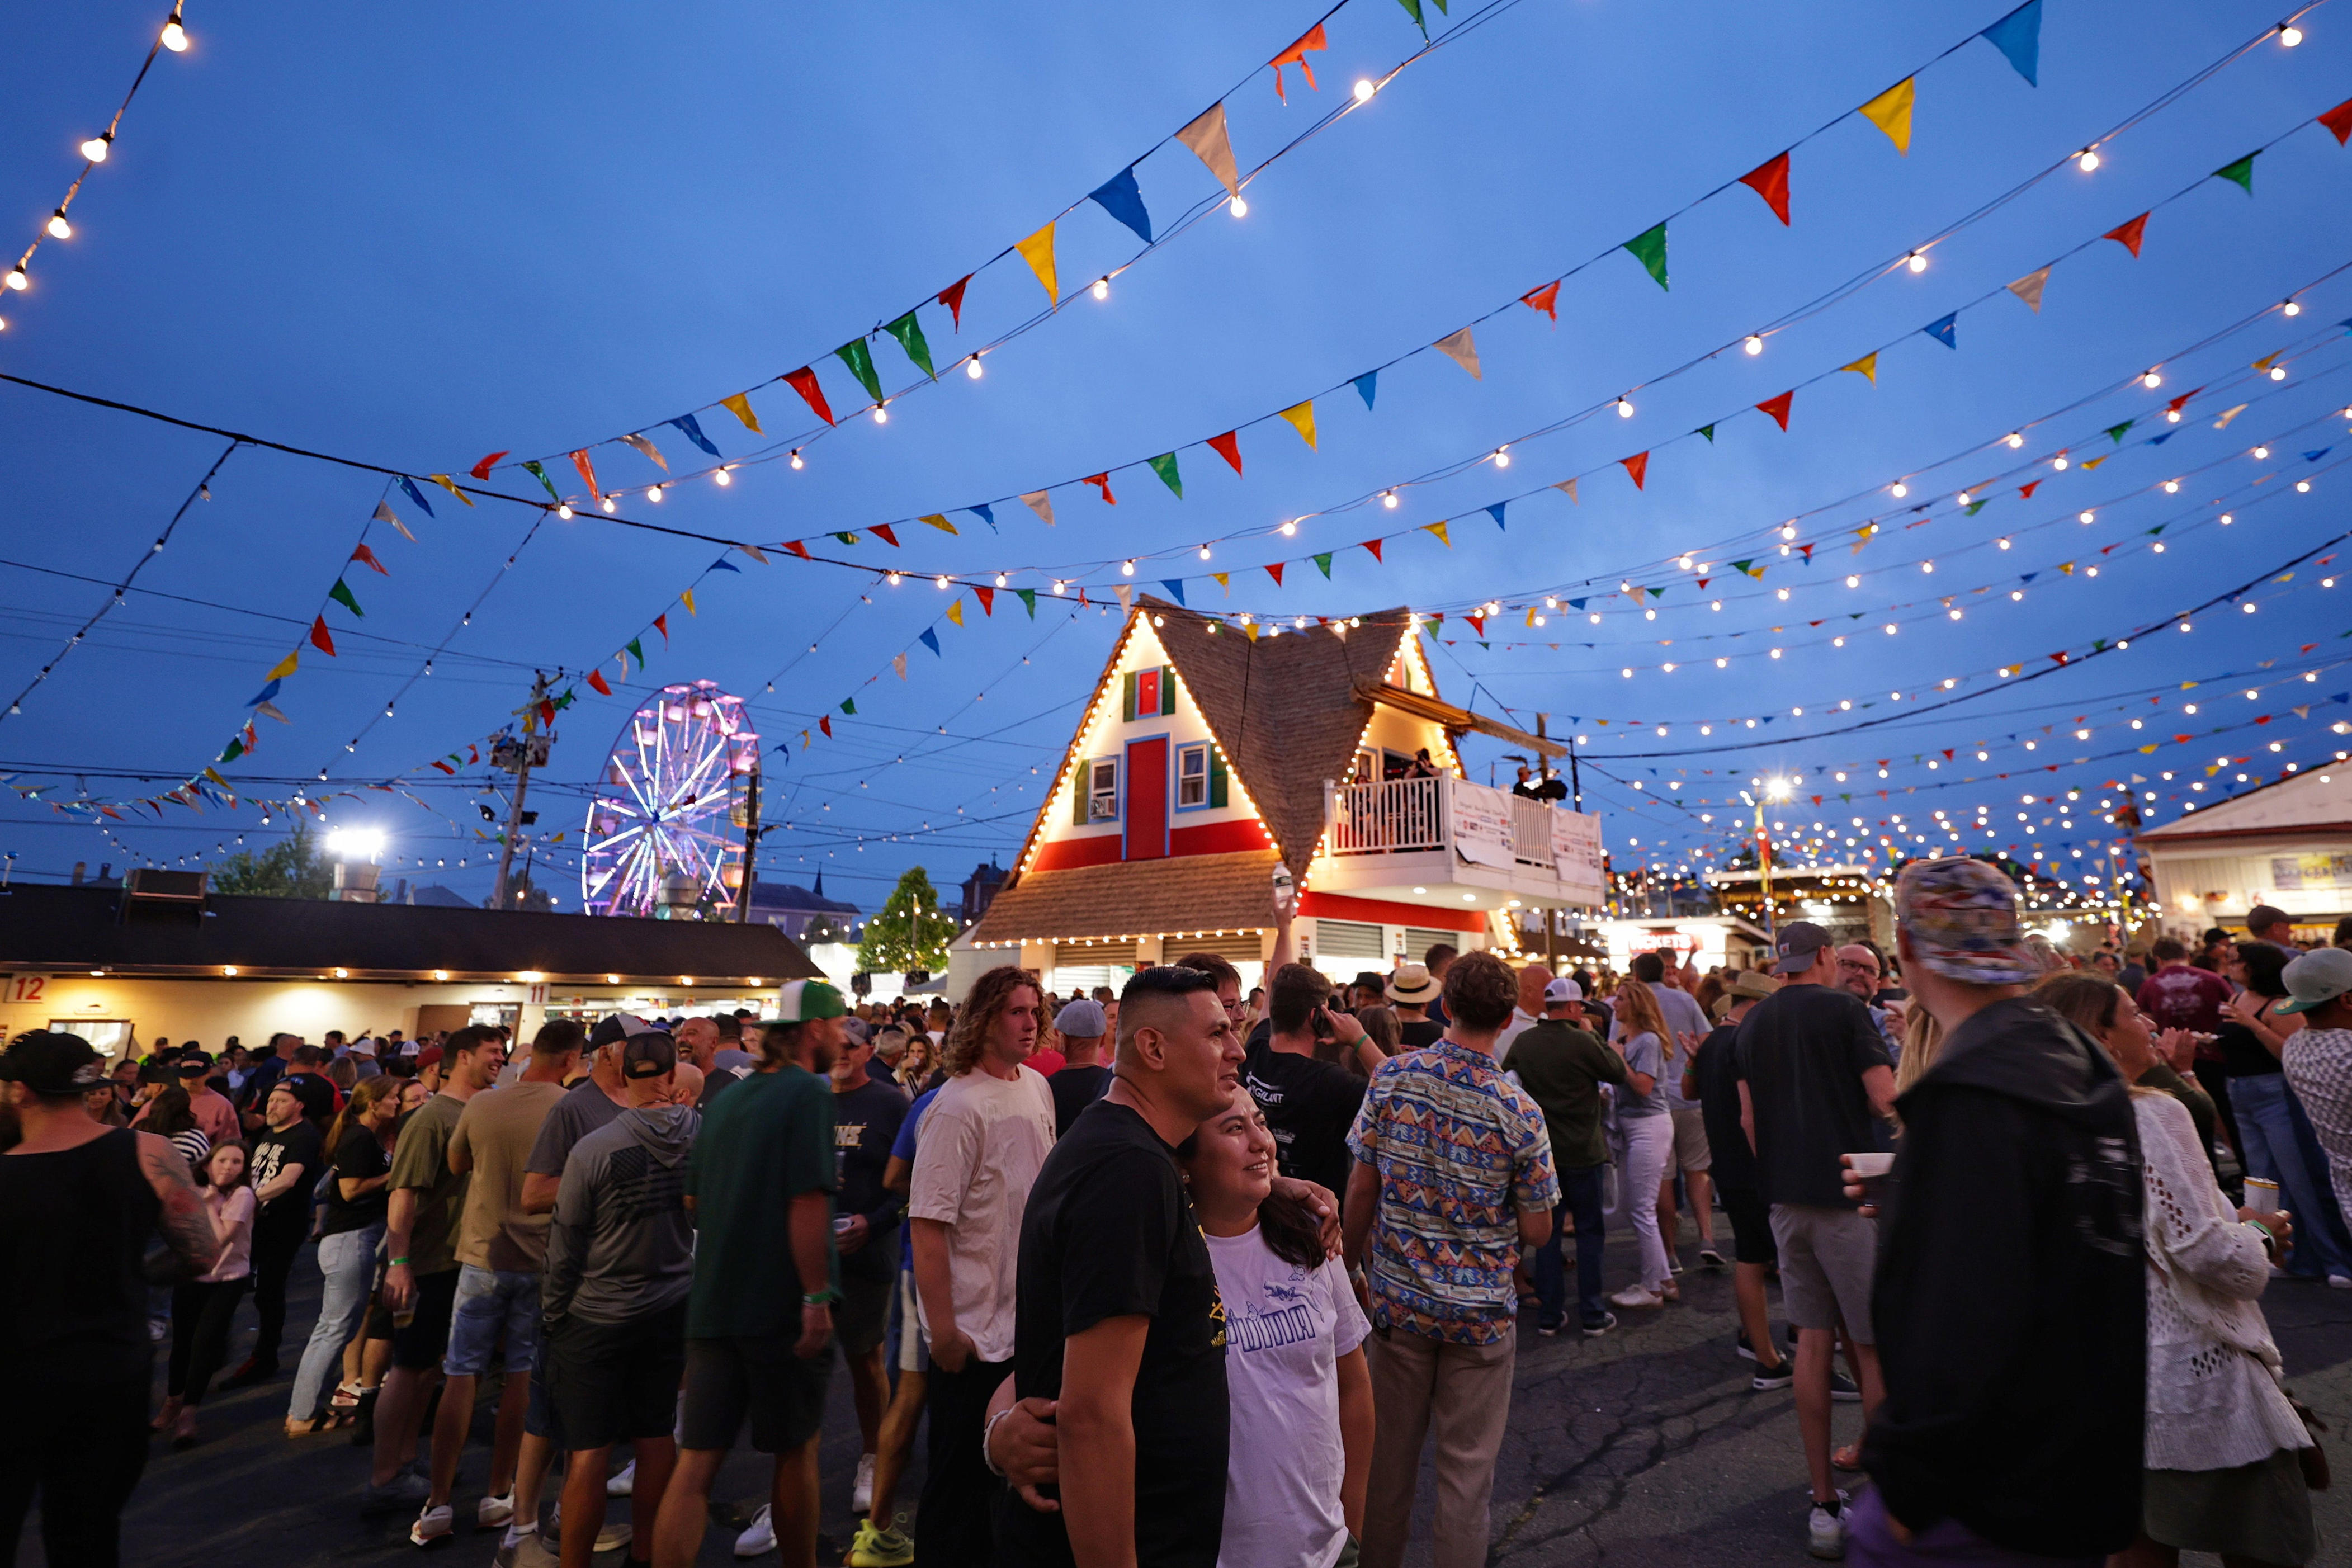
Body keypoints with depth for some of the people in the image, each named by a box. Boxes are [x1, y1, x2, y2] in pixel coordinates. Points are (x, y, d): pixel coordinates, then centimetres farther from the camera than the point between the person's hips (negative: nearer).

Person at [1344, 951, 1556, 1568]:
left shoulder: (1392, 1077, -11)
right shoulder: (1518, 1112, -15)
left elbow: (1360, 1188, -6)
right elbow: (1537, 1232, -8)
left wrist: (1354, 1264, 9)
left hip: (1398, 1297, 2)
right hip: (1480, 1310, -2)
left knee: (1391, 1451, 19)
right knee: (1468, 1466, 13)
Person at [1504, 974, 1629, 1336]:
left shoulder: (1523, 1042, -2)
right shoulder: (1582, 1043, -17)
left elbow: (1506, 1073, 11)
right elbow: (1619, 1073, -2)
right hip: (1581, 1152, -4)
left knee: (1548, 1232, 11)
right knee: (1589, 1231, 9)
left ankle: (1549, 1315, 15)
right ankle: (1592, 1315, 14)